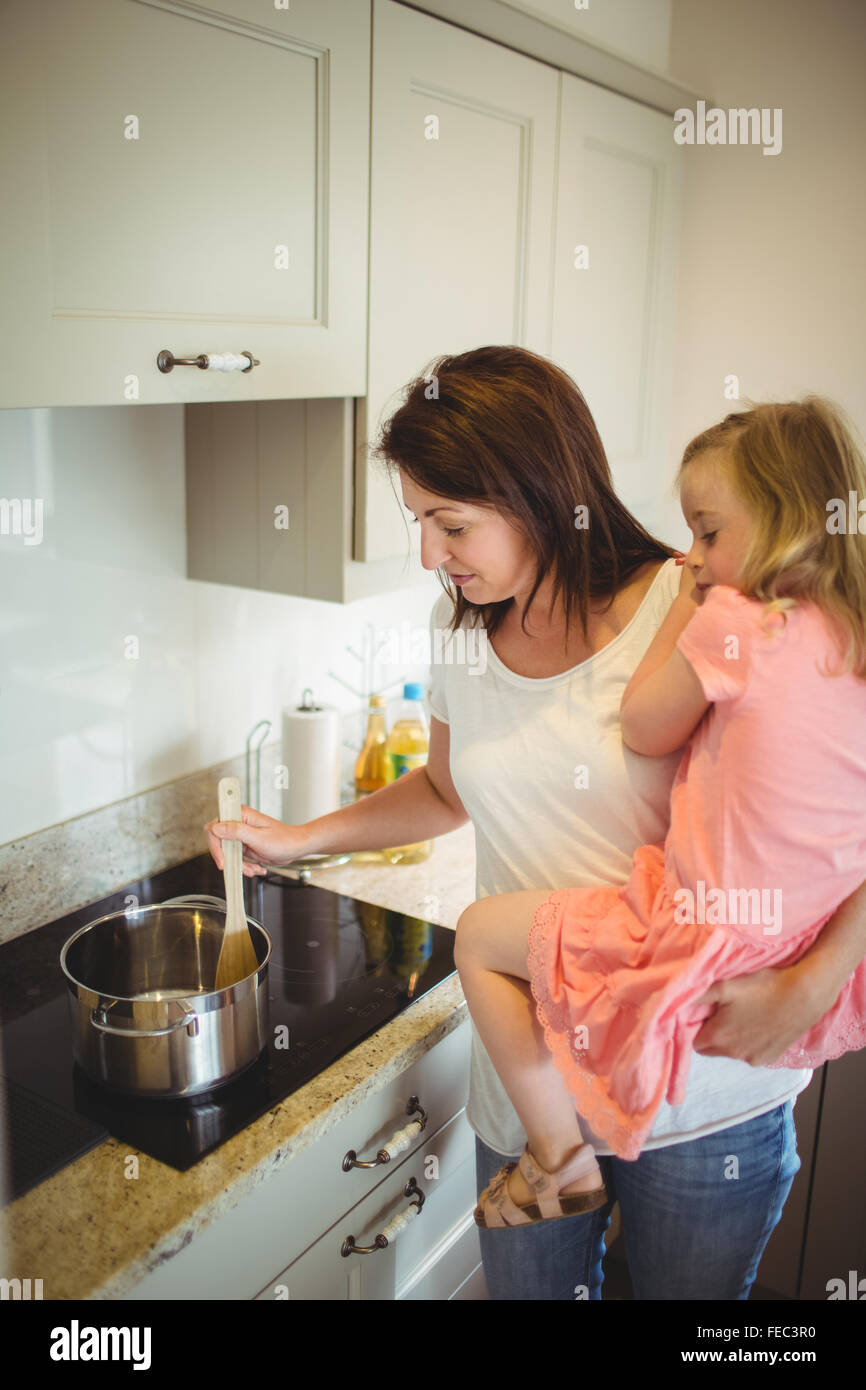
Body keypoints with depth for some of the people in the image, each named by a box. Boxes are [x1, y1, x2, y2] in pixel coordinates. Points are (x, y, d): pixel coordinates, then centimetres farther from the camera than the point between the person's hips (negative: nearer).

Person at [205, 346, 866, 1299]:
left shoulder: (696, 614, -18)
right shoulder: (461, 628, -1)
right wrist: (298, 841, 8)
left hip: (706, 1093, -3)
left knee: (690, 1288, 19)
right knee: (526, 1286, 19)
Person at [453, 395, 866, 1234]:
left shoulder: (733, 622, -19)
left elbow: (642, 729, -5)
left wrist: (693, 604, -2)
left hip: (713, 955, -8)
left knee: (481, 934, 4)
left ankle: (559, 1157, 12)